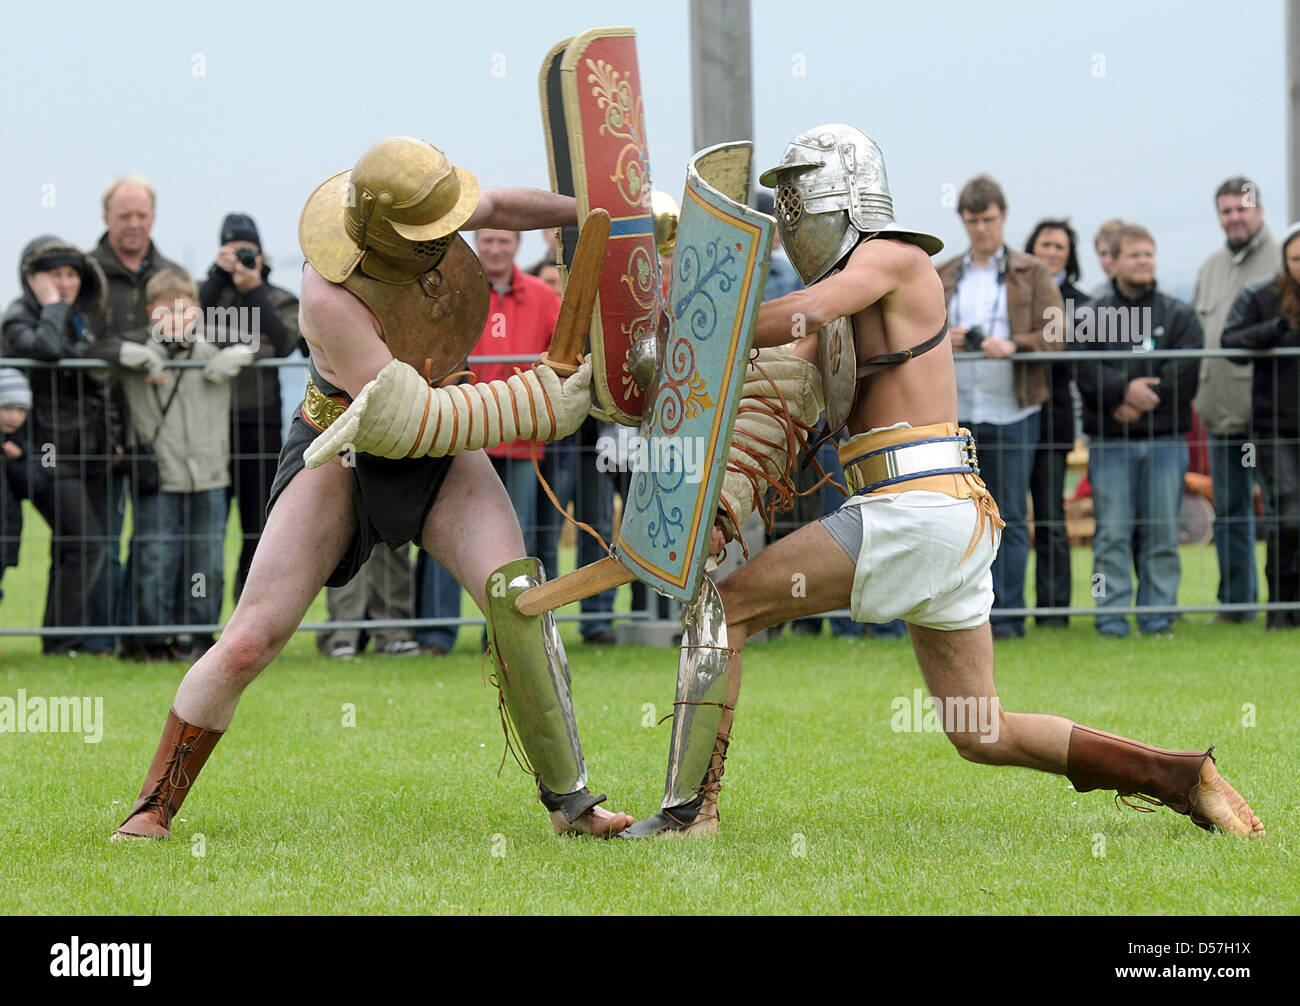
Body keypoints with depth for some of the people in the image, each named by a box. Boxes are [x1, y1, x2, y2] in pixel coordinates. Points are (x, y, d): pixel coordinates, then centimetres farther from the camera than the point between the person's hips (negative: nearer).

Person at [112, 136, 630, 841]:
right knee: (250, 641, -10)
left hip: (437, 457, 4)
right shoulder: (330, 297, -32)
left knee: (515, 591, -19)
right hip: (341, 457, -4)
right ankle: (155, 808, 8)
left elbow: (500, 208, 11)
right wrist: (544, 401, -32)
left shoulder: (414, 203, -15)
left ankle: (569, 801, -13)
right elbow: (411, 421, -33)